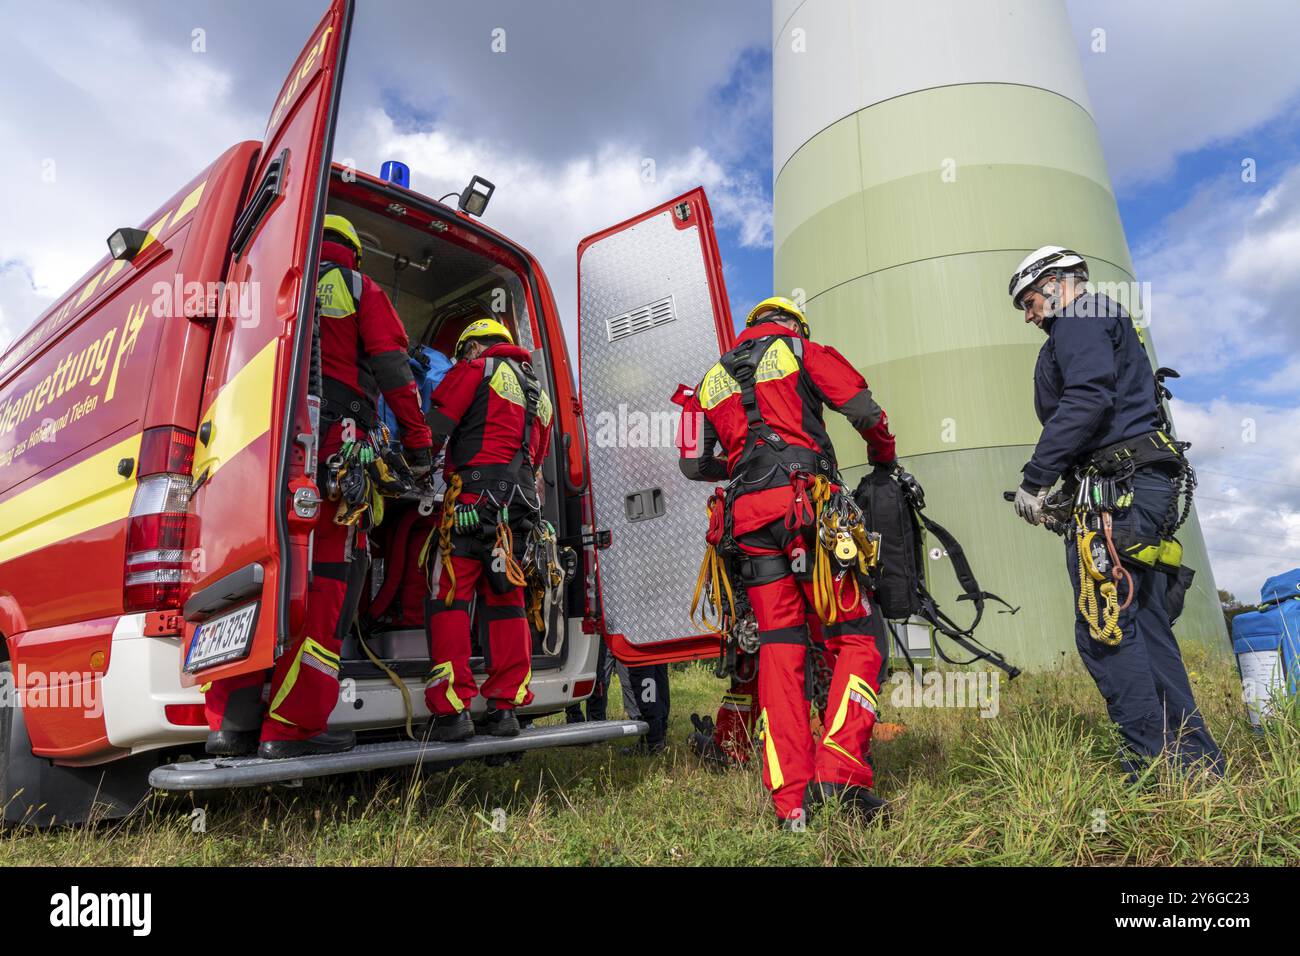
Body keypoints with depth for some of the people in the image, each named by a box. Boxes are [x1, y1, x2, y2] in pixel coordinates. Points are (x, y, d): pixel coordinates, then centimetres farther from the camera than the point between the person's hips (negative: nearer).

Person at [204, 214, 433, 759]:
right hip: (333, 441, -5)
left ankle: (233, 719, 2)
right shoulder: (359, 289, 13)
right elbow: (393, 371, 3)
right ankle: (292, 726, -10)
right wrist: (418, 446, 7)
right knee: (328, 573, -6)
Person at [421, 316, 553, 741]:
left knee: (449, 597, -4)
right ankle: (505, 707, 11)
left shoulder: (476, 369, 5)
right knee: (505, 599, 10)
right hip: (522, 506, 7)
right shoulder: (538, 393, 28)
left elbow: (434, 428, -5)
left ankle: (452, 710, -8)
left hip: (475, 496, -7)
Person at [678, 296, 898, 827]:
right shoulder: (802, 351, 14)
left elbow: (694, 462, 19)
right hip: (806, 500, -4)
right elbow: (866, 412, 4)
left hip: (749, 518, 4)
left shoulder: (714, 378, 26)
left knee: (780, 649, 5)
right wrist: (884, 461, 23)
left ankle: (791, 801, 1)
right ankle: (839, 770, -13)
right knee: (859, 637, 2)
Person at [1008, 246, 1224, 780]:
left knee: (1102, 626, -11)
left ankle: (1157, 762, -8)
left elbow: (1087, 400, -17)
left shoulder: (1079, 319, 0)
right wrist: (1060, 485, 19)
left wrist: (1035, 479, -17)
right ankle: (1196, 758, 14)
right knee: (1144, 622, 10)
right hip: (1147, 486, 10)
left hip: (1116, 488, -10)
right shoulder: (1112, 325, 31)